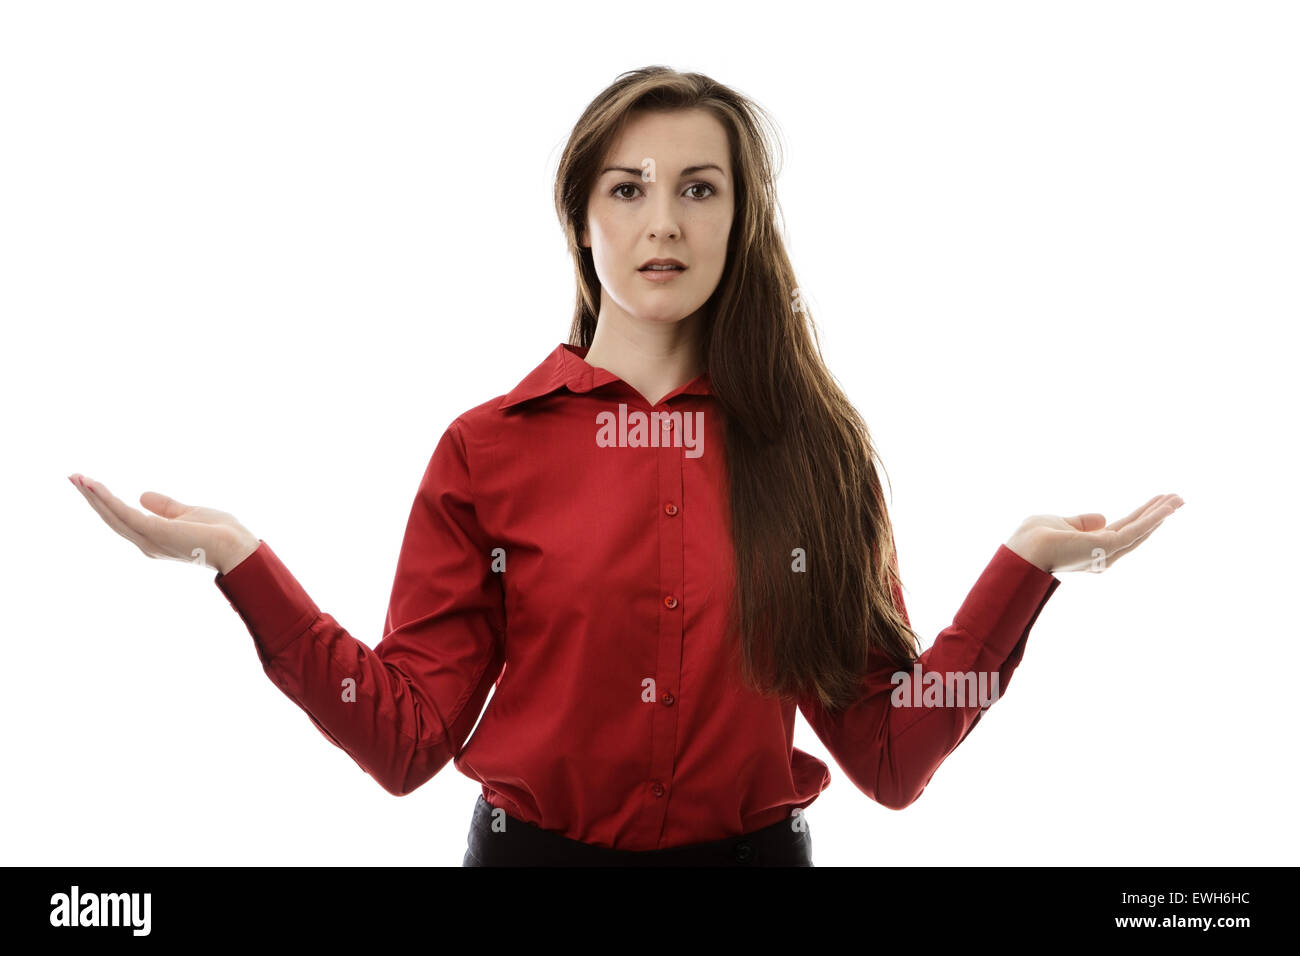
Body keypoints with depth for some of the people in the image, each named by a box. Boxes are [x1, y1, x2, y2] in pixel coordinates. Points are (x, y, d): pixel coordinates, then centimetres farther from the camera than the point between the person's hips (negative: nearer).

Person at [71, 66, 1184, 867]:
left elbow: (893, 757, -3)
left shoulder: (818, 450, -2)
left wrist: (1024, 563, -11)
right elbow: (409, 736, -7)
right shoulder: (489, 448, -4)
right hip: (536, 842, 0)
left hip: (758, 844, 1)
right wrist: (242, 562, -15)